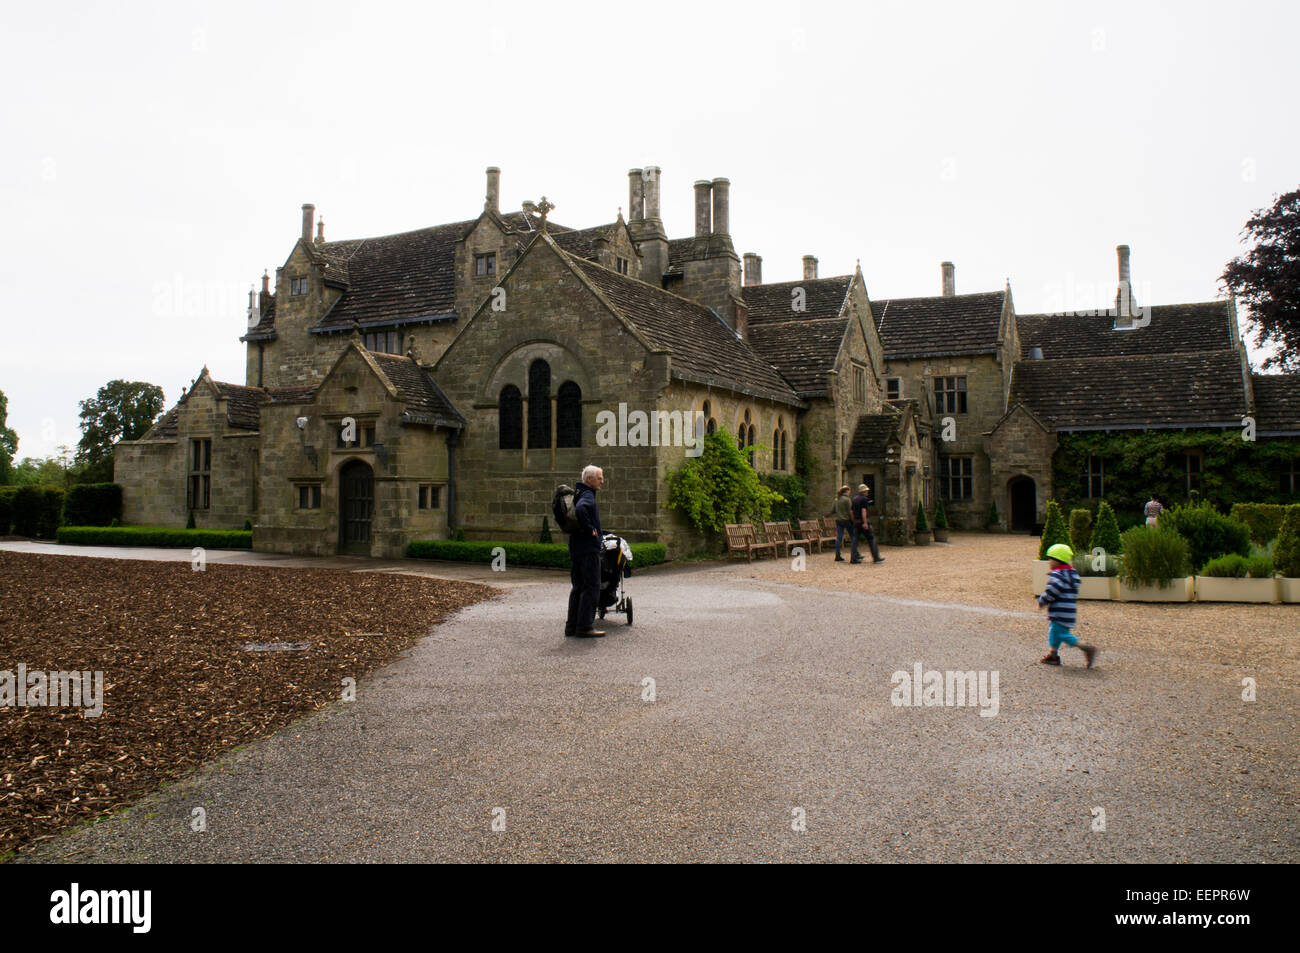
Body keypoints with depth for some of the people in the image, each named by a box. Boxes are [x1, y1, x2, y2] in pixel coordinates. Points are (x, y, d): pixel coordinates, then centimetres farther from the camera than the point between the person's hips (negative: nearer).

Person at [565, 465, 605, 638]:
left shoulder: (577, 494, 17)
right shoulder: (588, 495, -13)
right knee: (591, 588, -5)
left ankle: (572, 625, 16)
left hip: (575, 549, 10)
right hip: (589, 548, -10)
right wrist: (589, 529, -23)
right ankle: (584, 627, -5)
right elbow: (580, 509, -35)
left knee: (578, 588, 13)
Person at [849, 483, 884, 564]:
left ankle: (853, 558, -3)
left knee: (855, 539, 3)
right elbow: (863, 511, -18)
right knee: (871, 538, 3)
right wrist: (865, 523, -21)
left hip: (856, 522, 7)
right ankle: (876, 557, 6)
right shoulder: (864, 499, -9)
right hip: (863, 522, -7)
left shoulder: (854, 499, 13)